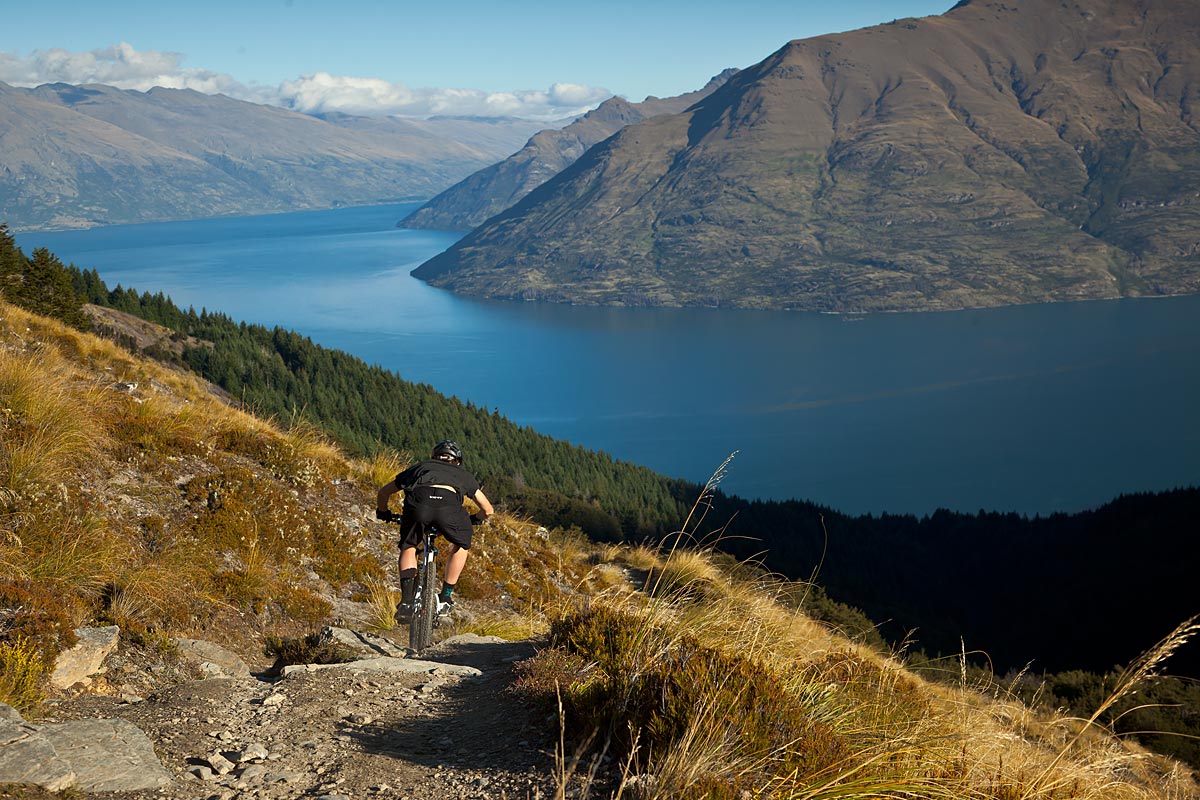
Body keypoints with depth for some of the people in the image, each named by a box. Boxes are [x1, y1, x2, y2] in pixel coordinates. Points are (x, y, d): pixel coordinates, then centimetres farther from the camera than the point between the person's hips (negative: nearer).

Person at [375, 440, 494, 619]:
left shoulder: (420, 467, 41)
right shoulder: (463, 475, 40)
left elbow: (384, 492, 46)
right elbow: (487, 510, 43)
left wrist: (384, 514, 65)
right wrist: (474, 519, 64)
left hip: (417, 502, 1)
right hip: (449, 506, -1)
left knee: (408, 548, 25)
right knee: (462, 546, 29)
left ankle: (406, 602, 7)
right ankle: (445, 598, 25)